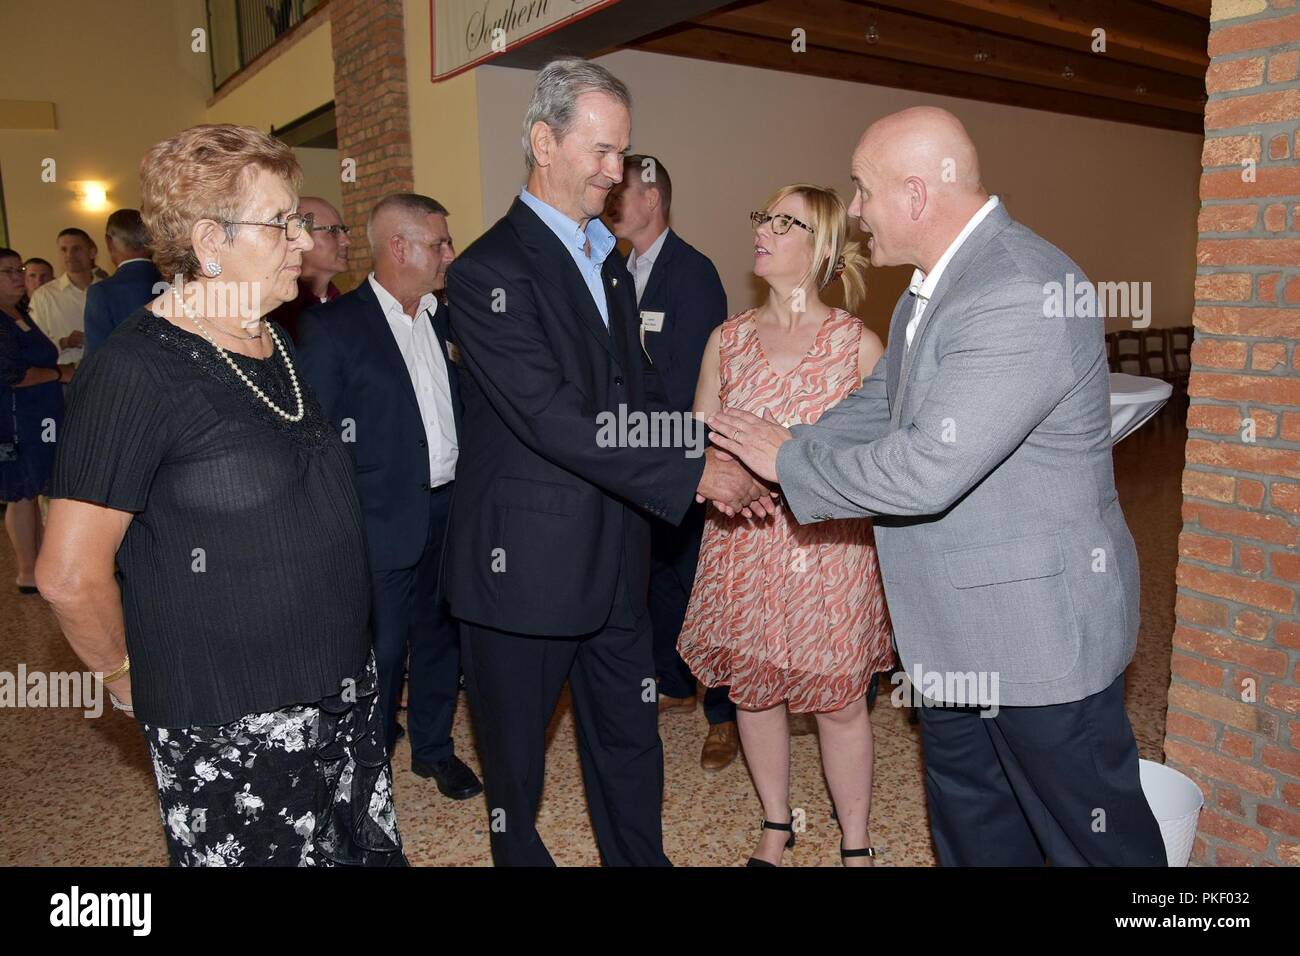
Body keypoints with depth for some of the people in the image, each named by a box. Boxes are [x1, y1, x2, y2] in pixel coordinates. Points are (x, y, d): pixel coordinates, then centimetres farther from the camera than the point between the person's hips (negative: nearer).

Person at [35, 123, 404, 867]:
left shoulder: (279, 347, 7)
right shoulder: (138, 372, -18)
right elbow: (71, 576, -16)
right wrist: (128, 677, -1)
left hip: (345, 689, 7)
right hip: (232, 730, -7)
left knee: (373, 852, 18)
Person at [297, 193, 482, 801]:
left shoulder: (440, 319, 9)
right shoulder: (332, 326, -9)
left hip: (449, 506, 6)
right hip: (385, 518, -6)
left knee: (440, 633, 17)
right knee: (381, 649, 5)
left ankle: (434, 746, 35)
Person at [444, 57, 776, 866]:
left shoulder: (609, 263, 13)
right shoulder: (490, 272, -15)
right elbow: (556, 420, -24)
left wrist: (713, 456, -3)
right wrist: (694, 474, -21)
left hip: (615, 562, 7)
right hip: (526, 564, -7)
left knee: (630, 743, 19)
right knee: (516, 755, 14)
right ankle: (520, 853, 37)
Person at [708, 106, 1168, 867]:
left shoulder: (1022, 295, -27)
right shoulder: (936, 283, 6)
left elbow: (925, 470, -31)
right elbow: (878, 405, 13)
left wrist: (791, 460, -15)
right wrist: (771, 456, 0)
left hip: (1041, 630, -9)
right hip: (956, 630, 9)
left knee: (1095, 837, 14)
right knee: (970, 831, 25)